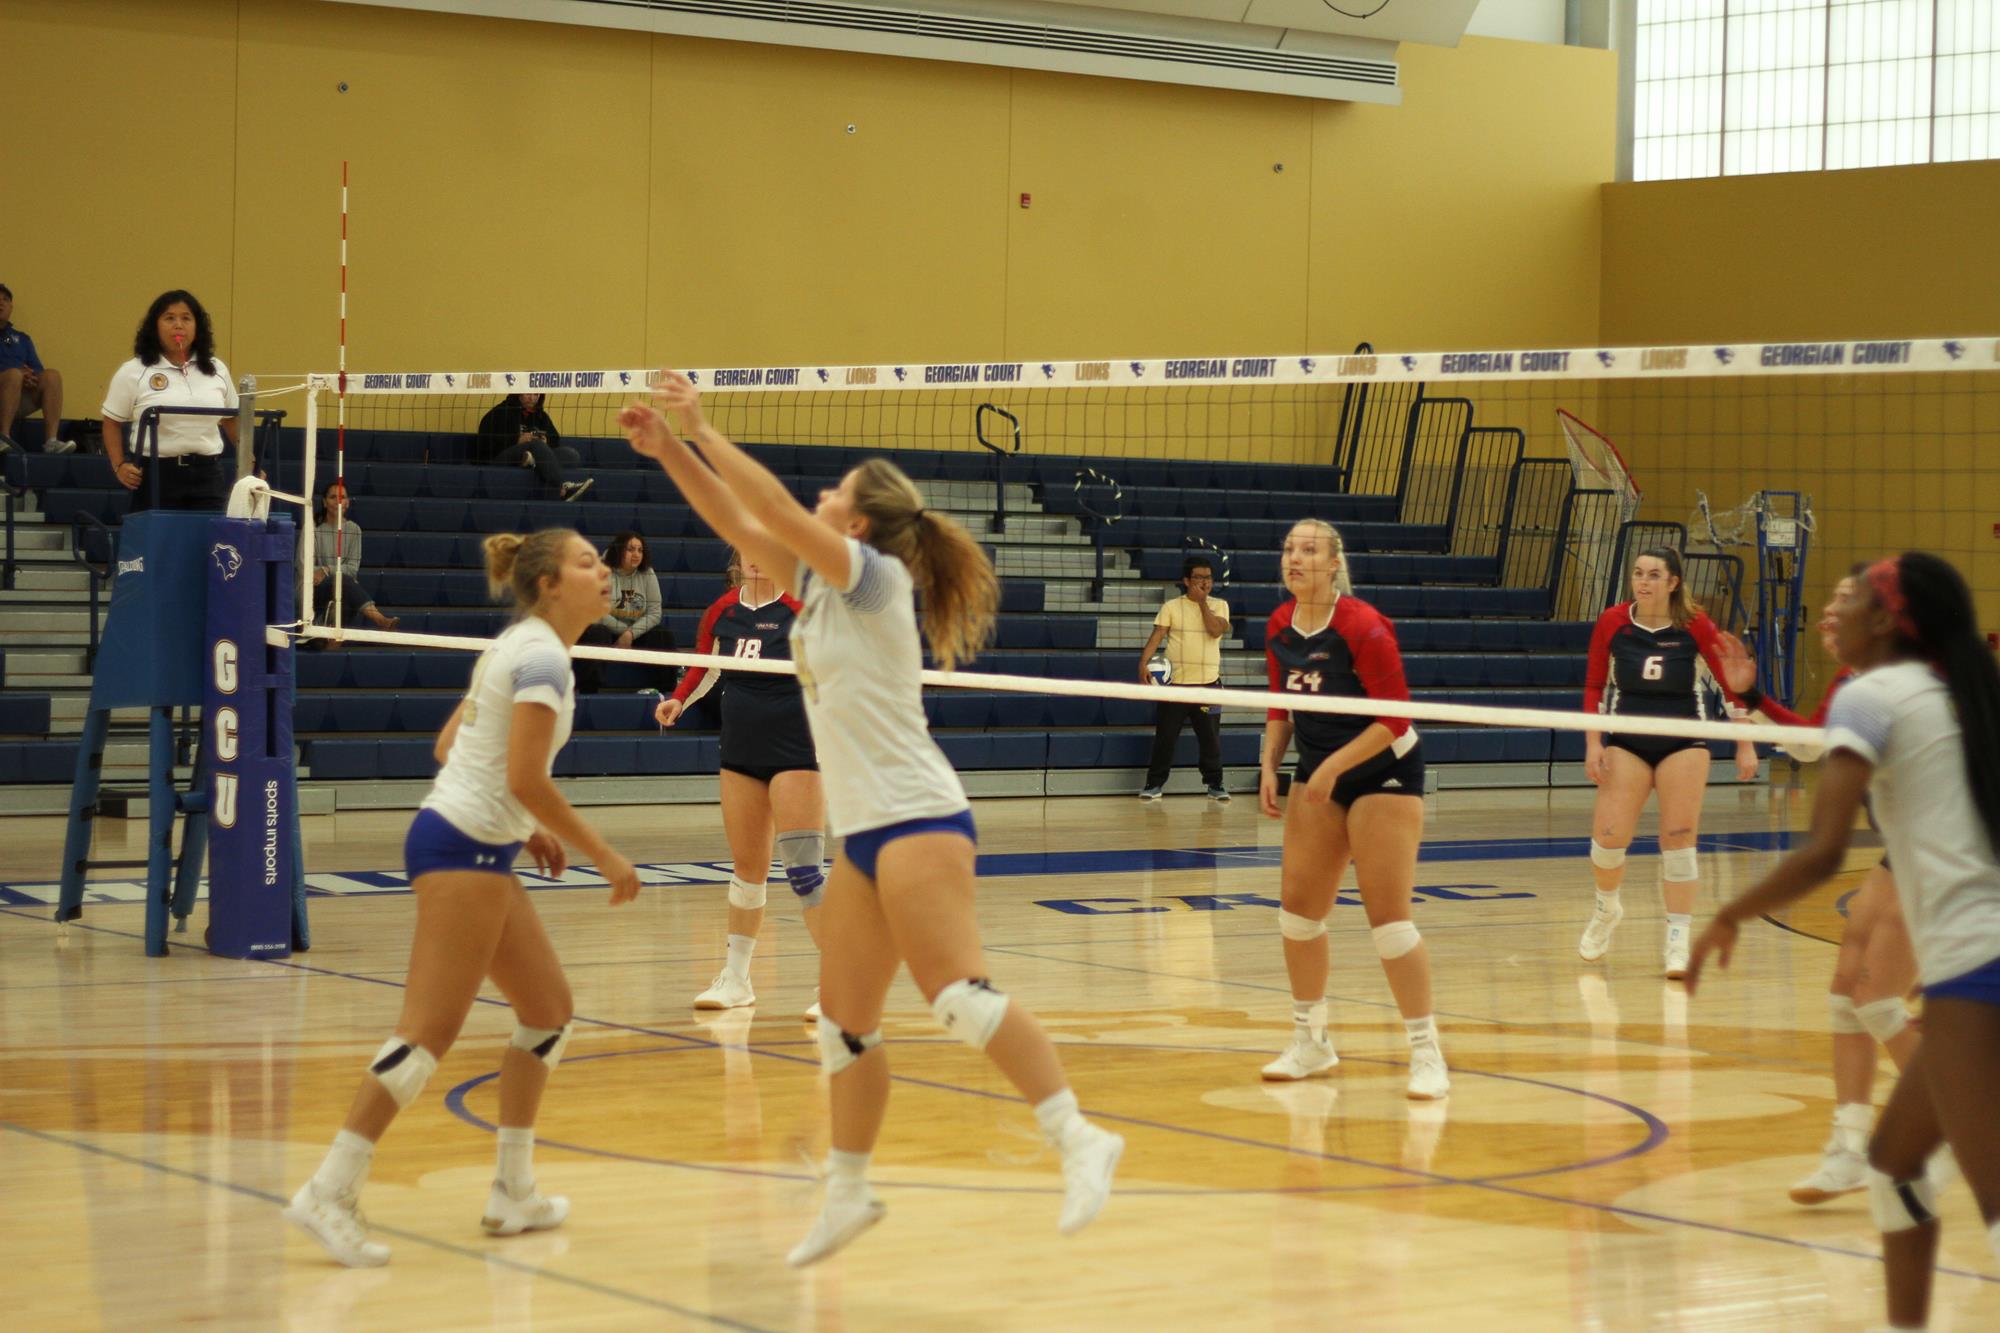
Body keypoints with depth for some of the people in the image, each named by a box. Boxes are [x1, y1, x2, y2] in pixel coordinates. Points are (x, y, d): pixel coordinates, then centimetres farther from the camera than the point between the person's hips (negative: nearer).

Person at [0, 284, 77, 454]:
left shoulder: (22, 339, 24)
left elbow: (38, 371, 16)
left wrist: (31, 377, -8)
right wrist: (19, 376, -16)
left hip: (20, 402, 4)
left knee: (52, 376, -22)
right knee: (14, 374, -34)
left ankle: (51, 440, -34)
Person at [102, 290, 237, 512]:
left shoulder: (216, 369, 11)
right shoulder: (133, 373, 0)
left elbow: (232, 420, 19)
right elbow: (112, 423, 5)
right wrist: (119, 466, -6)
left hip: (207, 474, 3)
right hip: (155, 474, -3)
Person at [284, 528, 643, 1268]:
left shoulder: (519, 646, 15)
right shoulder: (543, 657, -13)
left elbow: (450, 743, 19)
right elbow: (527, 778, -20)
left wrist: (524, 826, 18)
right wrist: (605, 855, -13)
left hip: (480, 850, 11)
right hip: (464, 849, -11)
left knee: (548, 1008, 14)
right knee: (430, 1031, -13)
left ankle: (514, 1192, 18)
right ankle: (329, 1191, -14)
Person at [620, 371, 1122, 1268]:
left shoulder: (875, 577, -8)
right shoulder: (821, 585, 15)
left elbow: (777, 512, -16)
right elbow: (741, 526, 18)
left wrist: (702, 428, -11)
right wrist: (670, 452, 10)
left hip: (916, 821, -9)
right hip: (865, 832, 9)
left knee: (960, 998, -22)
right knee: (845, 1024, 10)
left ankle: (1078, 1141, -25)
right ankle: (848, 1193, 19)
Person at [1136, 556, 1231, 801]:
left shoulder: (1219, 605, 7)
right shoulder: (1171, 607, 3)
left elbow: (1216, 630, -11)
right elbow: (1157, 636, -6)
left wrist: (1202, 601, -8)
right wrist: (1144, 663, -19)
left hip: (1208, 682, 1)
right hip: (1175, 682, -1)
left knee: (1210, 737, 4)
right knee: (1165, 736, 1)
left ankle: (1215, 785, 16)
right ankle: (1155, 784, 10)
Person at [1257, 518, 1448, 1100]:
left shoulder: (1363, 627, -21)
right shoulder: (1279, 629, -1)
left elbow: (1397, 718, -21)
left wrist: (1335, 766, -24)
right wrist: (1270, 766, 1)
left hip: (1384, 771, -7)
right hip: (1318, 773, 7)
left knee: (1388, 915, -11)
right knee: (1297, 907, 5)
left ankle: (1427, 1053, -2)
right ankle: (1310, 1041, 21)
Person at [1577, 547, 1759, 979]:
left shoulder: (1695, 626, -10)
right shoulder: (1612, 623, -6)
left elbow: (1731, 684, -4)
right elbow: (1594, 687, 3)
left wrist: (1745, 745, -6)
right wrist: (1593, 743, -5)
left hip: (1683, 744, -1)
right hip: (1626, 743, 1)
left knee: (1679, 842, -6)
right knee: (1608, 837, -7)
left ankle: (1678, 943, 4)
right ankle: (1607, 909, 24)